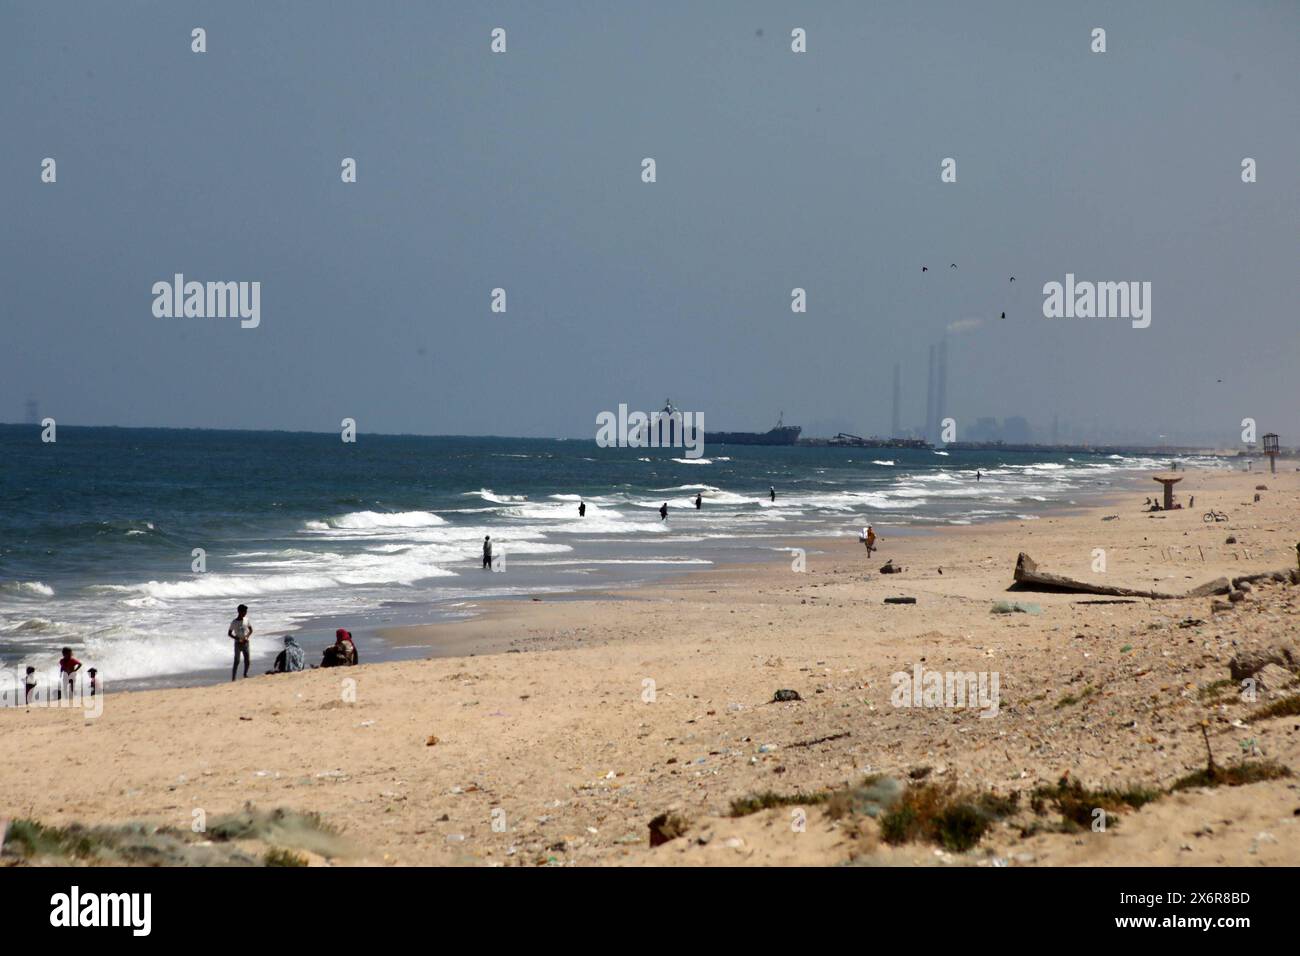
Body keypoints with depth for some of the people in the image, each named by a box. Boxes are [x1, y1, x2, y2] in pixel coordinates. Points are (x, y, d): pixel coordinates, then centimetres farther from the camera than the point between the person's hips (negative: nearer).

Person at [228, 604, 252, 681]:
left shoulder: (246, 620, 2)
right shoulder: (234, 622, -10)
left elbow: (251, 630, 12)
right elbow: (229, 633, -5)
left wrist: (247, 637, -7)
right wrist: (237, 639, -17)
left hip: (245, 643, 4)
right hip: (238, 643, -4)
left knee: (247, 660, 4)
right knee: (237, 661, -7)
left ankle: (245, 674, 25)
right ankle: (233, 679, -6)